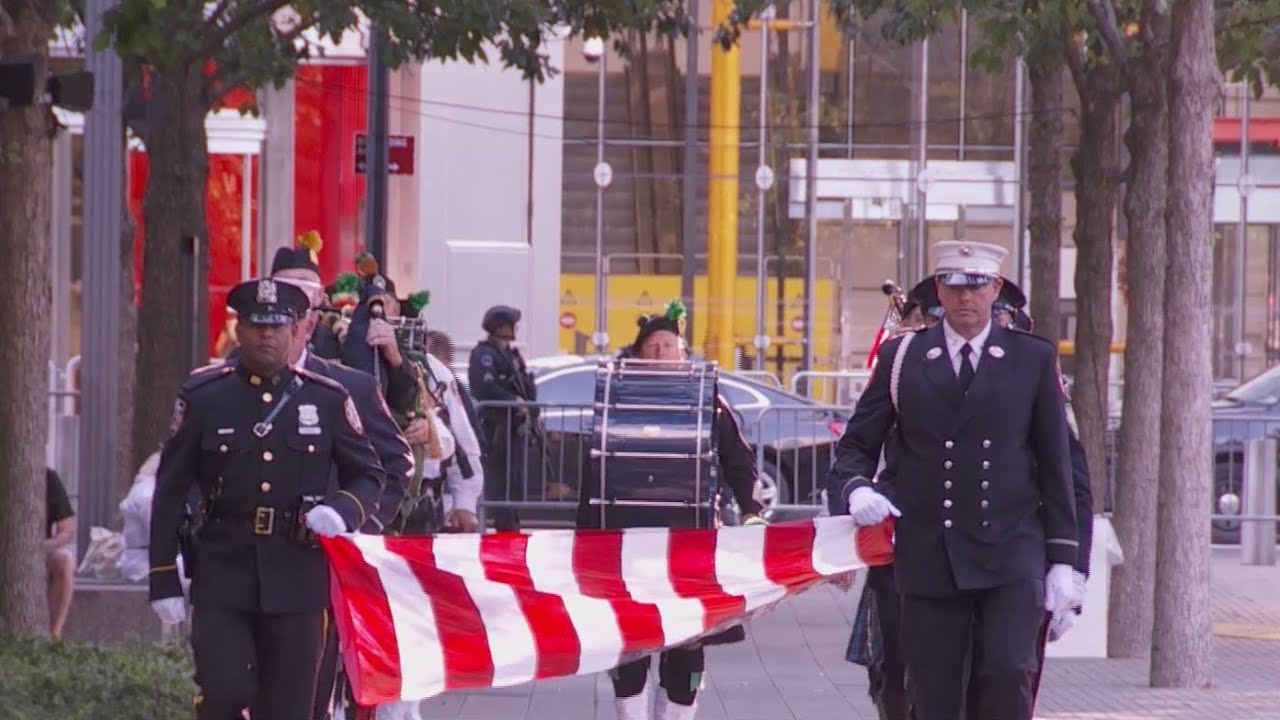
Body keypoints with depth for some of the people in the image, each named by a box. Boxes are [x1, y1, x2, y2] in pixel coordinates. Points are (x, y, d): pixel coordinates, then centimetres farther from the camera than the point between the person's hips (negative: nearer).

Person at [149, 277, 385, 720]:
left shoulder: (328, 400, 5)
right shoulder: (203, 397, 2)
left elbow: (370, 476, 13)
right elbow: (169, 491, 4)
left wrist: (342, 510, -11)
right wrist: (164, 579, 1)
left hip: (298, 580, 1)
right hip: (222, 579, -1)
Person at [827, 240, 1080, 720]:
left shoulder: (1033, 360, 6)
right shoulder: (901, 358, 7)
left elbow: (1055, 464, 7)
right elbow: (857, 444, 9)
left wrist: (1061, 558, 3)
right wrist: (857, 489, -14)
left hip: (1009, 554, -1)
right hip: (928, 555, 1)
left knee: (1009, 672, -18)